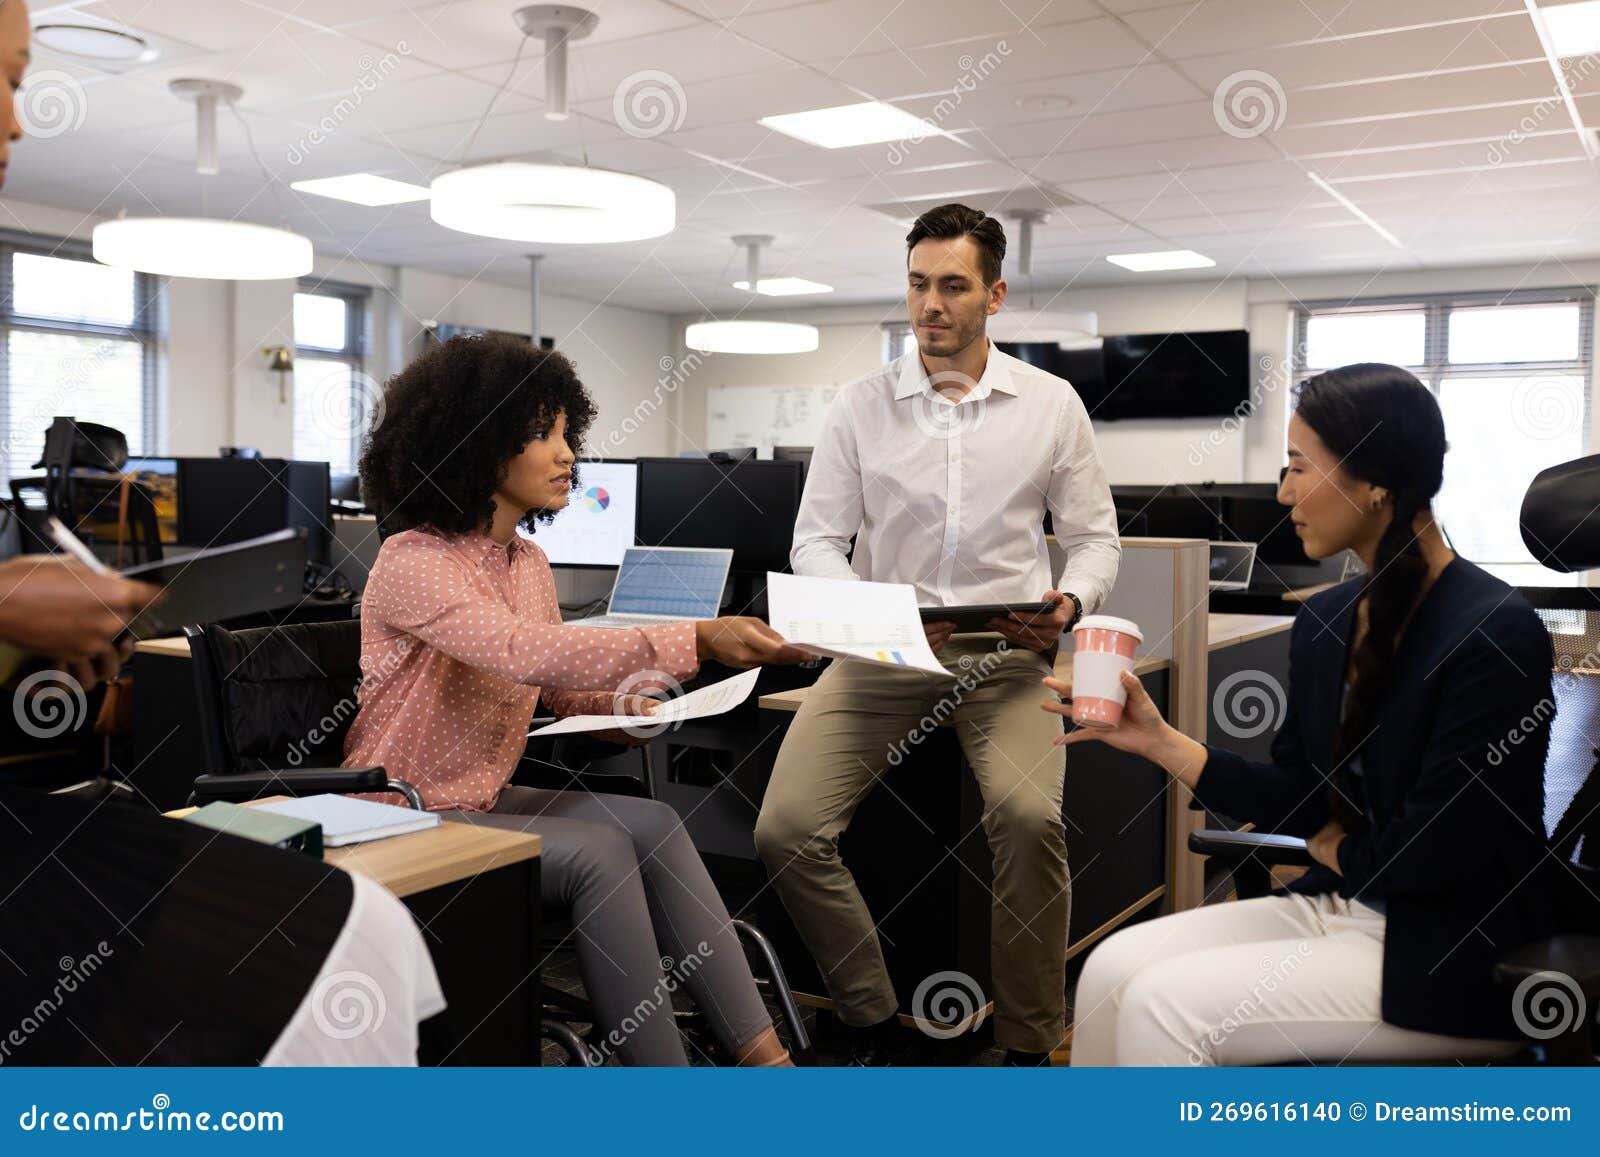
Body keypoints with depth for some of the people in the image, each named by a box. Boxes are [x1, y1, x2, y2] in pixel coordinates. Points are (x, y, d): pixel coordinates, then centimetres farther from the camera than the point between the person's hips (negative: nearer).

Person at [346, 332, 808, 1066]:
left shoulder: (529, 562, 6)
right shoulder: (412, 562, -19)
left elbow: (557, 683, 16)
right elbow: (529, 652, -36)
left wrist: (622, 701, -8)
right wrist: (698, 640, -43)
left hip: (489, 801, 7)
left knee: (652, 824, -16)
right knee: (601, 853, -26)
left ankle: (760, 1054, -18)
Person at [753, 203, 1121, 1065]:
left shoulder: (1052, 404, 7)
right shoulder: (860, 406, 6)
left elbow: (1094, 538, 10)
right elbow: (815, 540, 3)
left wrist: (1070, 602, -12)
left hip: (1005, 653, -1)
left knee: (1030, 818, -29)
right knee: (785, 830, -18)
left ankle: (1029, 1046, -6)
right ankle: (869, 1024, 4)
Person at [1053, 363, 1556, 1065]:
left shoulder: (1495, 634, -19)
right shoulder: (1325, 622, 5)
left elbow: (1429, 854, -19)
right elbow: (1295, 805, 8)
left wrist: (1333, 848, 0)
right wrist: (1156, 739, 1)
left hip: (1453, 960, -7)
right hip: (1337, 906, 7)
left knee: (1168, 1005, -19)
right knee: (1113, 968, -8)